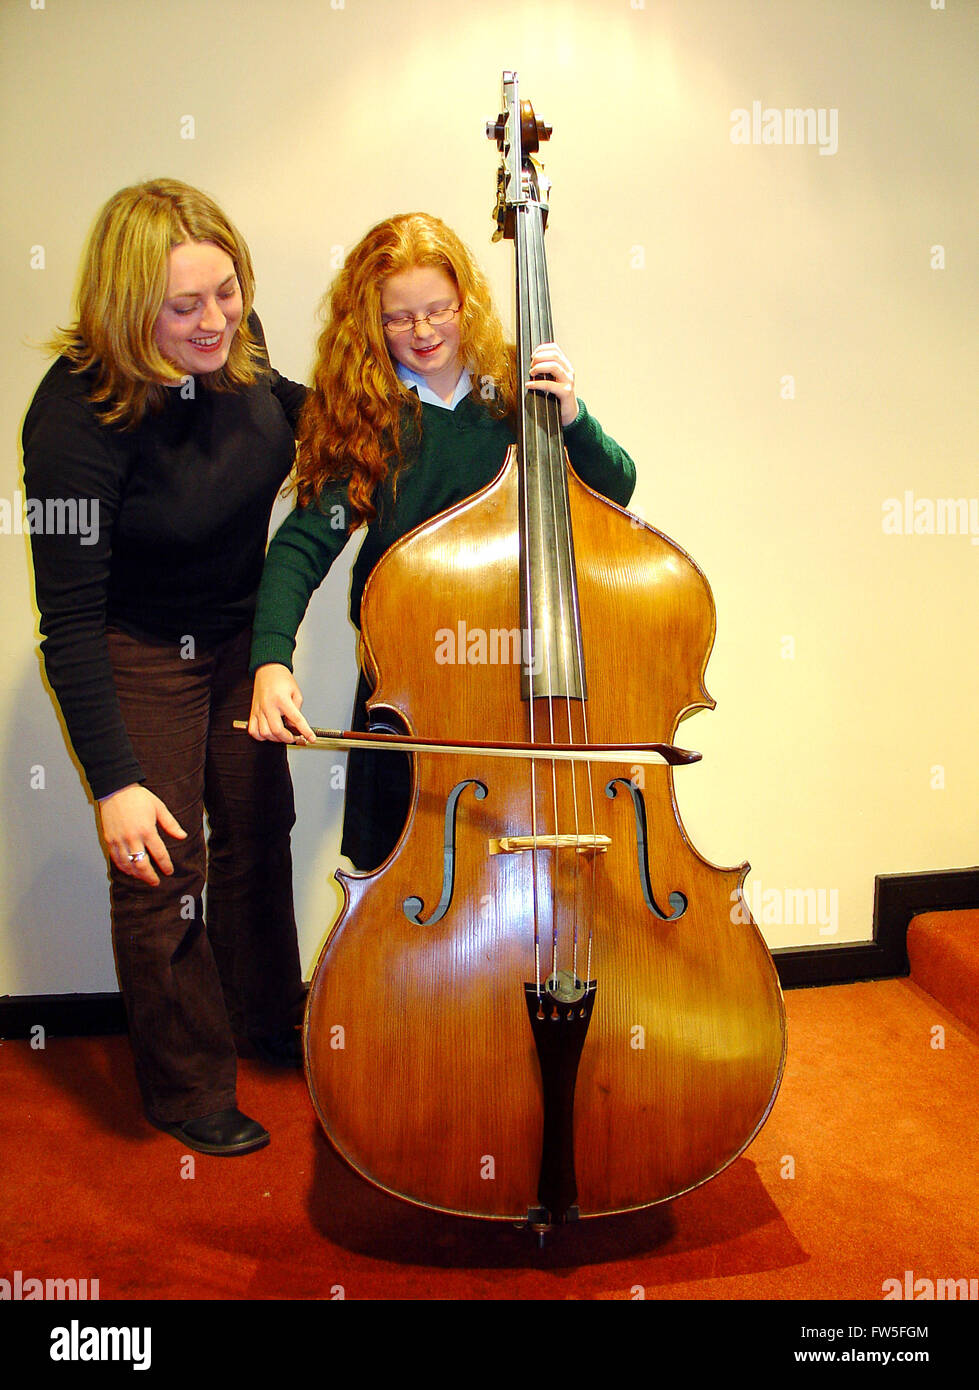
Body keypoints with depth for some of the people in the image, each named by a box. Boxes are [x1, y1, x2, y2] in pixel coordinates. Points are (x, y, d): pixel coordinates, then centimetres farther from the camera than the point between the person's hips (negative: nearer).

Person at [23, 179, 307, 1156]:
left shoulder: (233, 349, -14)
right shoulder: (78, 416, -31)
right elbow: (70, 619, -29)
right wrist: (113, 780, -31)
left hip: (240, 634, 6)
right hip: (139, 655, -6)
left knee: (258, 829, 20)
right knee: (163, 875, 1)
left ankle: (268, 1017, 46)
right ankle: (188, 1088, 26)